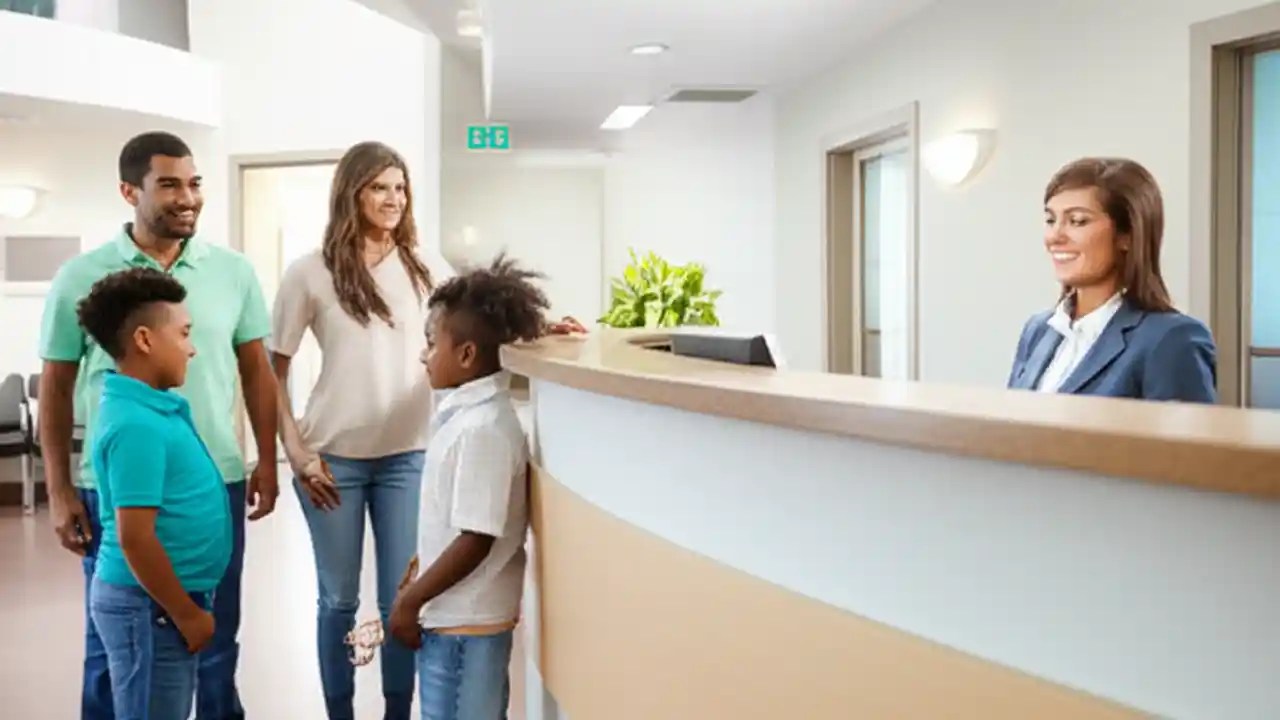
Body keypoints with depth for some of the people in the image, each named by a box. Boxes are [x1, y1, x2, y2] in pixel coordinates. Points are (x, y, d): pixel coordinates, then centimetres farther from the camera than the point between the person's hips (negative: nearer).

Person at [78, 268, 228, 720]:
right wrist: (187, 614, -17)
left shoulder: (152, 405, 6)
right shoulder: (136, 425, -23)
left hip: (166, 597, 9)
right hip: (149, 603, -9)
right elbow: (135, 538, -25)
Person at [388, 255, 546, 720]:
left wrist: (411, 600, -15)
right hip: (457, 614, 9)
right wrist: (417, 573, 18)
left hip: (465, 620, -9)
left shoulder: (483, 428, -23)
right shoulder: (467, 412, 5)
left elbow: (476, 540, -23)